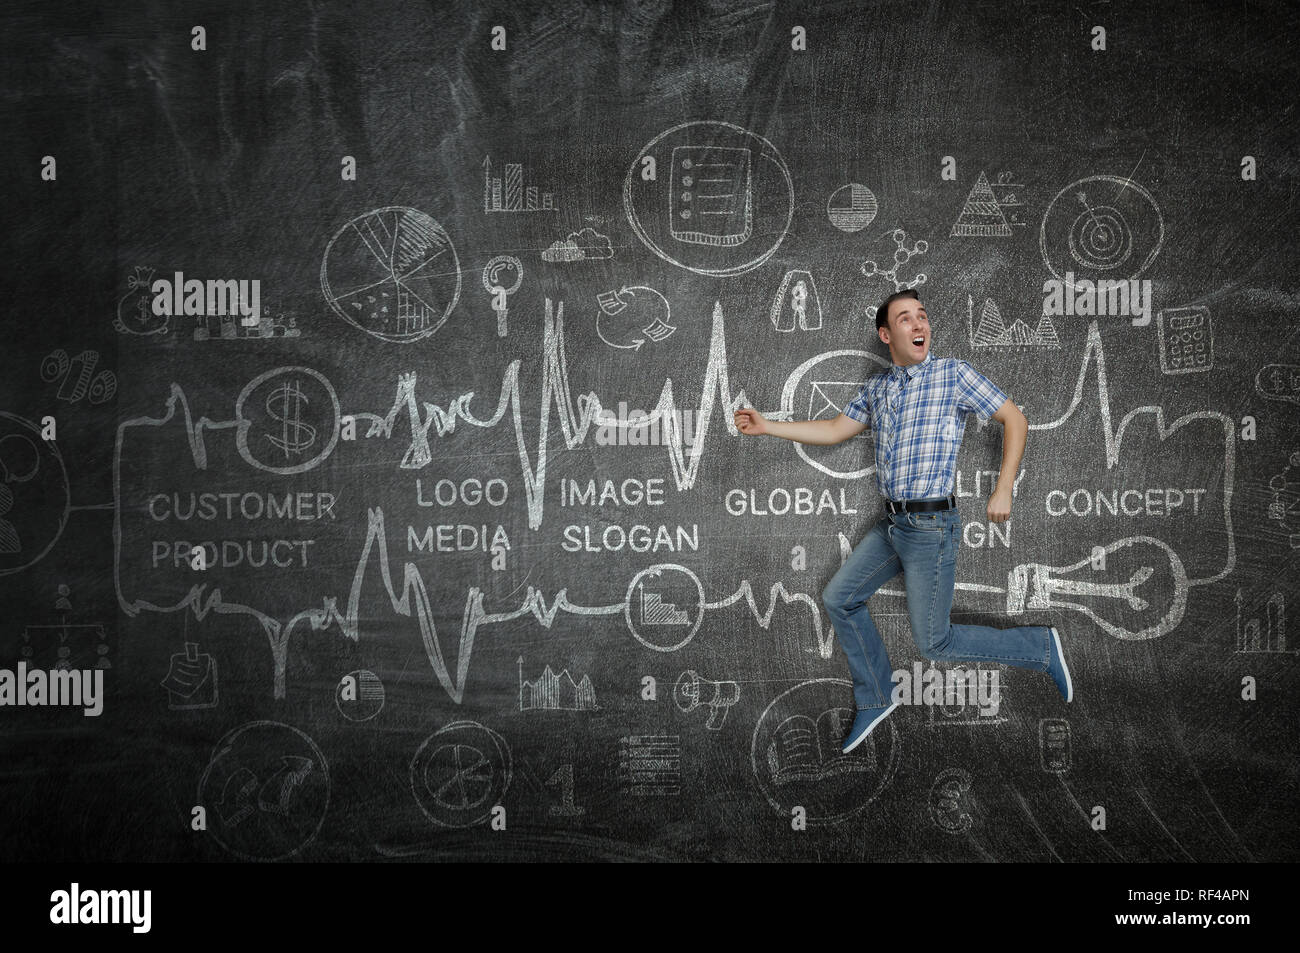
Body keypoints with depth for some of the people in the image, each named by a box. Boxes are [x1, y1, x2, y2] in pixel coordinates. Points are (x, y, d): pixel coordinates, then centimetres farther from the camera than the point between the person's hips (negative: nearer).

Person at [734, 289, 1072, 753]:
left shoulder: (954, 374, -9)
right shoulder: (876, 388, 9)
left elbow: (1015, 419, -5)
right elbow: (835, 430, 17)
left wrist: (1004, 488, -11)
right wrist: (766, 426, 10)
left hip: (931, 527, -7)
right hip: (892, 524, 7)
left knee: (934, 642, -4)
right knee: (839, 598, 11)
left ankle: (1041, 647, 11)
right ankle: (875, 699, 25)